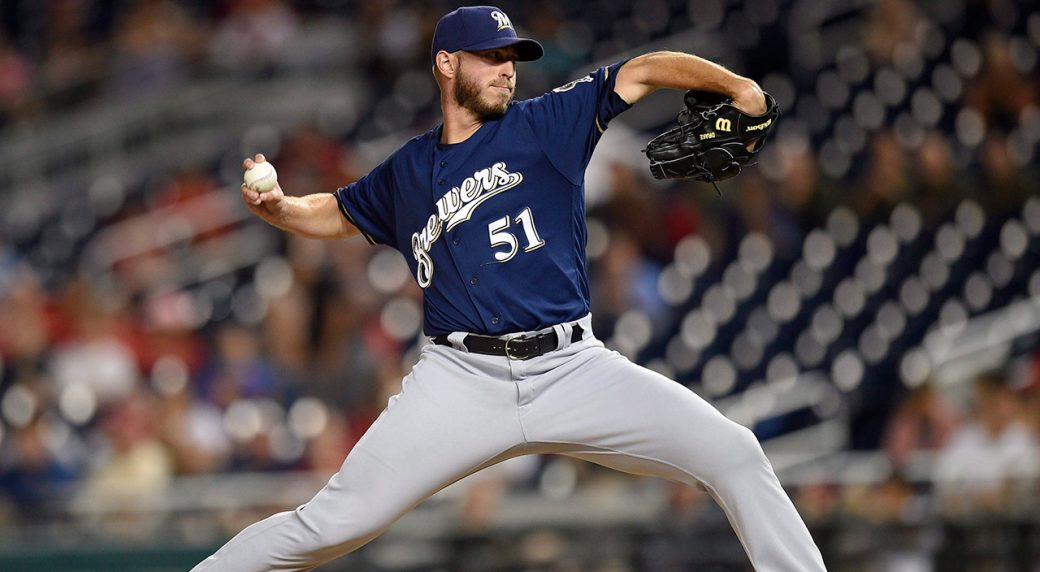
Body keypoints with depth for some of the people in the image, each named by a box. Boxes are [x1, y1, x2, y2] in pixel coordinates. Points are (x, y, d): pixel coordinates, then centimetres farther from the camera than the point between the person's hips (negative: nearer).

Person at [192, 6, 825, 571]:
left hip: (574, 369, 0)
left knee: (735, 455, -11)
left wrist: (736, 87, -14)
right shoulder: (406, 174, 15)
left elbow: (643, 71, 1)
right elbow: (336, 213, 30)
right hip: (463, 380, 0)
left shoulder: (547, 123, 8)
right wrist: (277, 207, 9)